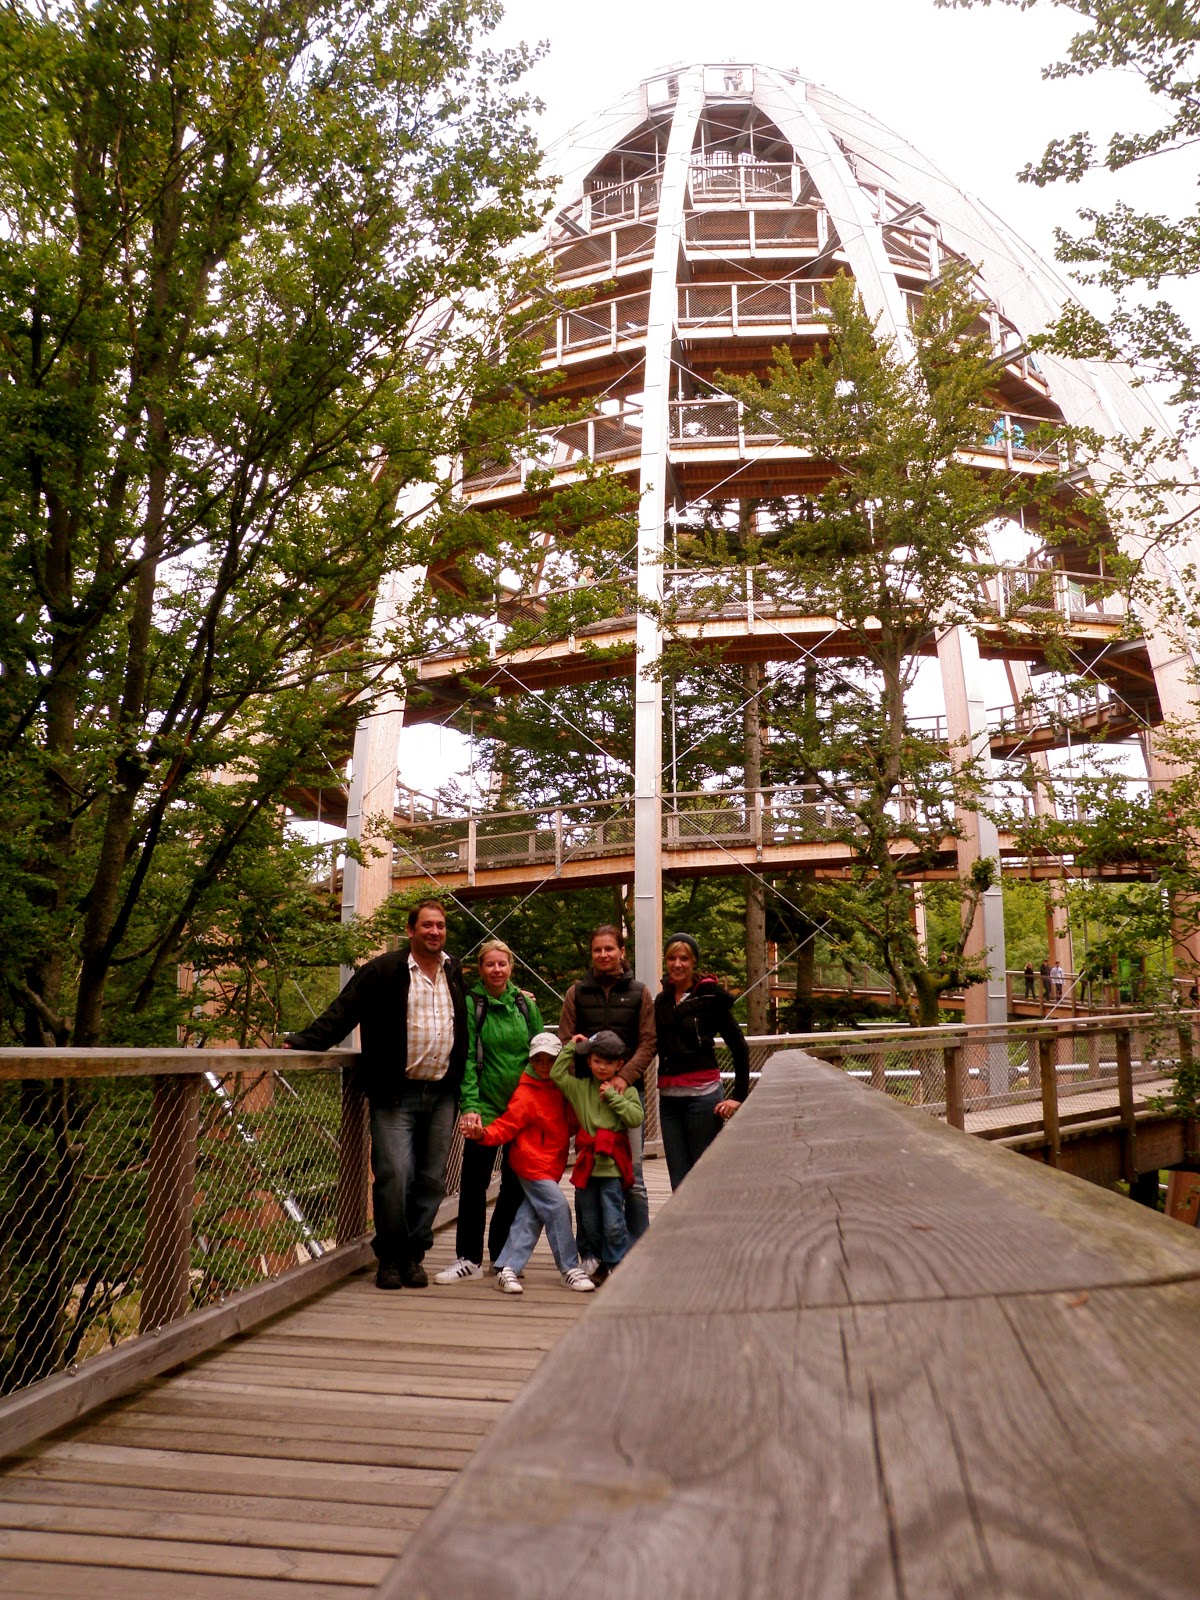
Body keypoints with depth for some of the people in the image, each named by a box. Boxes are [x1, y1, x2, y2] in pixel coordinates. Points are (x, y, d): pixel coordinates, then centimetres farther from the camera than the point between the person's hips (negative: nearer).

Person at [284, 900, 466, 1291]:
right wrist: (306, 1040, -20)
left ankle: (413, 1255, 24)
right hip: (396, 1095, -4)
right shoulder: (384, 971, -4)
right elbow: (344, 1011, -8)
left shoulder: (454, 973, 13)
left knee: (431, 1180, 9)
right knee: (394, 1176, -7)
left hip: (442, 1095, 5)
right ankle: (389, 1258, 13)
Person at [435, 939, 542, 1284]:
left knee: (516, 1182, 9)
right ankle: (468, 1258, 10)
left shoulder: (525, 1003, 7)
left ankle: (501, 1253, 23)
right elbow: (467, 1058, -9)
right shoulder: (471, 1003, -3)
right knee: (474, 1181, -2)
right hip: (485, 1106, -3)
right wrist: (469, 1105, -18)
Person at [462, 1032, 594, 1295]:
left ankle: (506, 1268, 13)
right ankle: (570, 1268, -1)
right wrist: (484, 1134, -34)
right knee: (558, 1207, -13)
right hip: (532, 1163, -7)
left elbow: (570, 1123, 21)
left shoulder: (560, 1089, 9)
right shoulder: (525, 1094, -13)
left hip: (551, 1164, 7)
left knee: (531, 1215, 7)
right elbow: (506, 1126, -18)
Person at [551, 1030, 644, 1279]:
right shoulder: (580, 1088, 7)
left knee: (613, 1224, -6)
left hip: (613, 1166, -3)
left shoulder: (626, 1091, 1)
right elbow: (556, 1074, 1)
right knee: (590, 1224, 12)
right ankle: (601, 1264, 27)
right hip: (586, 1164, 3)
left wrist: (613, 1096, -14)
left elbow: (636, 1118, -11)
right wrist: (571, 1047, 2)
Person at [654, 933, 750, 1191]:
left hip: (701, 1093, -5)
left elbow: (739, 1047, -3)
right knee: (679, 1181, 7)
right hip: (668, 1096, 5)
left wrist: (738, 1096, -6)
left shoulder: (710, 997, -5)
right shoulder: (661, 1001, 11)